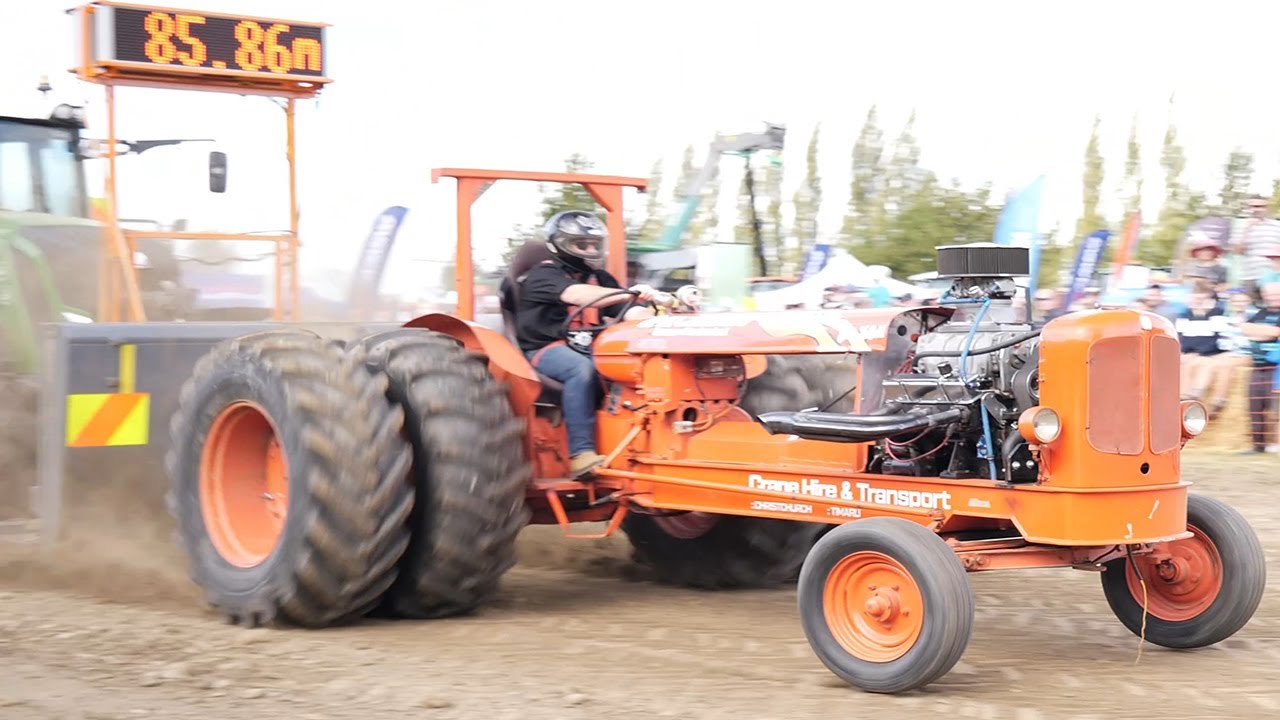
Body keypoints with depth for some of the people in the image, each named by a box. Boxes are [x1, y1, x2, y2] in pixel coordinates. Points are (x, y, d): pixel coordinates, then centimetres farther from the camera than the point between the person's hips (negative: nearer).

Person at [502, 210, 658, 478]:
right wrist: (628, 293, -36)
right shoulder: (543, 274, -5)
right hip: (545, 349, -6)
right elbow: (576, 295, -25)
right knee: (581, 369, -38)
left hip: (589, 351, 6)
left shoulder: (599, 278, 16)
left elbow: (630, 313, 4)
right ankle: (581, 454, -40)